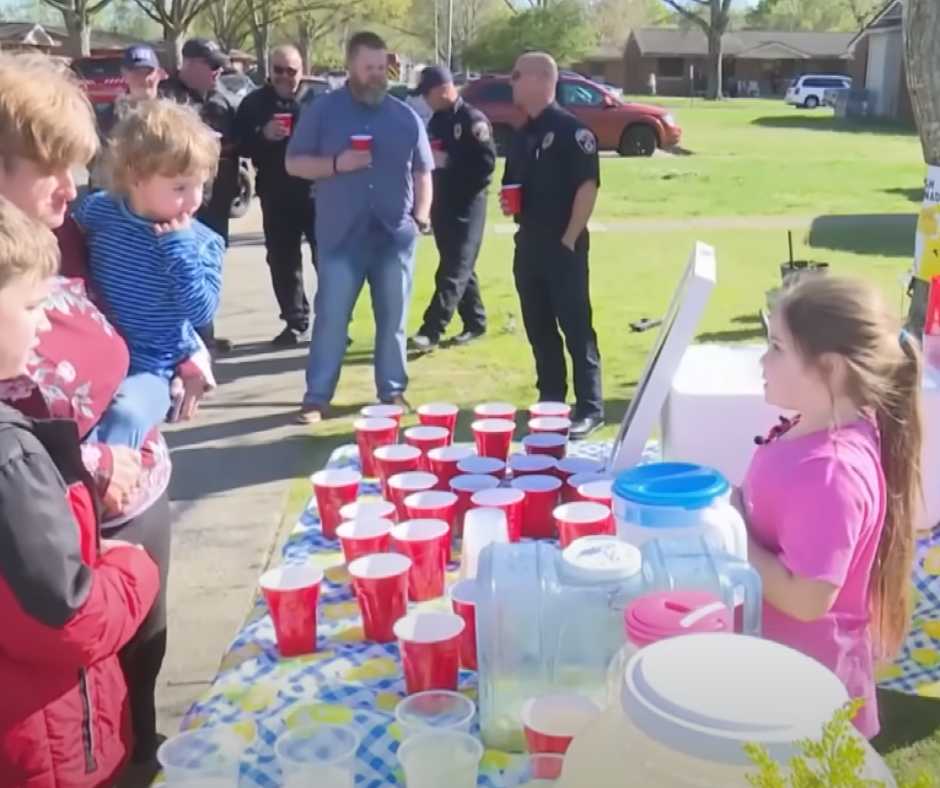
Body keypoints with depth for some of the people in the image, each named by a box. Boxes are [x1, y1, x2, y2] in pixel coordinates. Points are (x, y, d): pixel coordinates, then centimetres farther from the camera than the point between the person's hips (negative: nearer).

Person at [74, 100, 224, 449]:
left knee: (125, 417, -30)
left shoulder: (202, 243, -7)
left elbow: (201, 311, -18)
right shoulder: (95, 211, -3)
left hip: (149, 368, -3)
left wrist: (179, 247, -22)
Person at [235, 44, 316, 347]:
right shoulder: (254, 103, 7)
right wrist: (262, 134, -14)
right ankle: (295, 322, 19)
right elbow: (240, 144, 3)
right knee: (283, 261, 8)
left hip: (317, 192, -3)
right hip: (277, 196, 3)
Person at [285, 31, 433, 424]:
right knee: (330, 319, 1)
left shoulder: (405, 117, 8)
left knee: (393, 319, 10)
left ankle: (393, 391, 21)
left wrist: (421, 217, 0)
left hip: (395, 235, 2)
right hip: (341, 236, -2)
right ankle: (316, 397, 9)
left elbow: (422, 172, 13)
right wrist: (337, 164, -15)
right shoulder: (323, 110, 2)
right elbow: (294, 163, 0)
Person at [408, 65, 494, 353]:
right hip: (442, 204, 8)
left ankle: (431, 330, -10)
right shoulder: (437, 120, 12)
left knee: (453, 271, -7)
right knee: (459, 267, 13)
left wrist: (448, 160, -18)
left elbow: (486, 163, -19)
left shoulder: (473, 120, -11)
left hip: (466, 207, -8)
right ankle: (474, 322, 23)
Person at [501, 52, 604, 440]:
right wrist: (507, 202, 2)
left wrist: (570, 239, -16)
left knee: (576, 327, -4)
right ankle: (551, 402, 22)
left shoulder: (572, 130, -9)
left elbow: (588, 186, -14)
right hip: (528, 243, 8)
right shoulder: (520, 136, 14)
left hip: (563, 243, -8)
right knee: (538, 328, 12)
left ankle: (590, 408, 2)